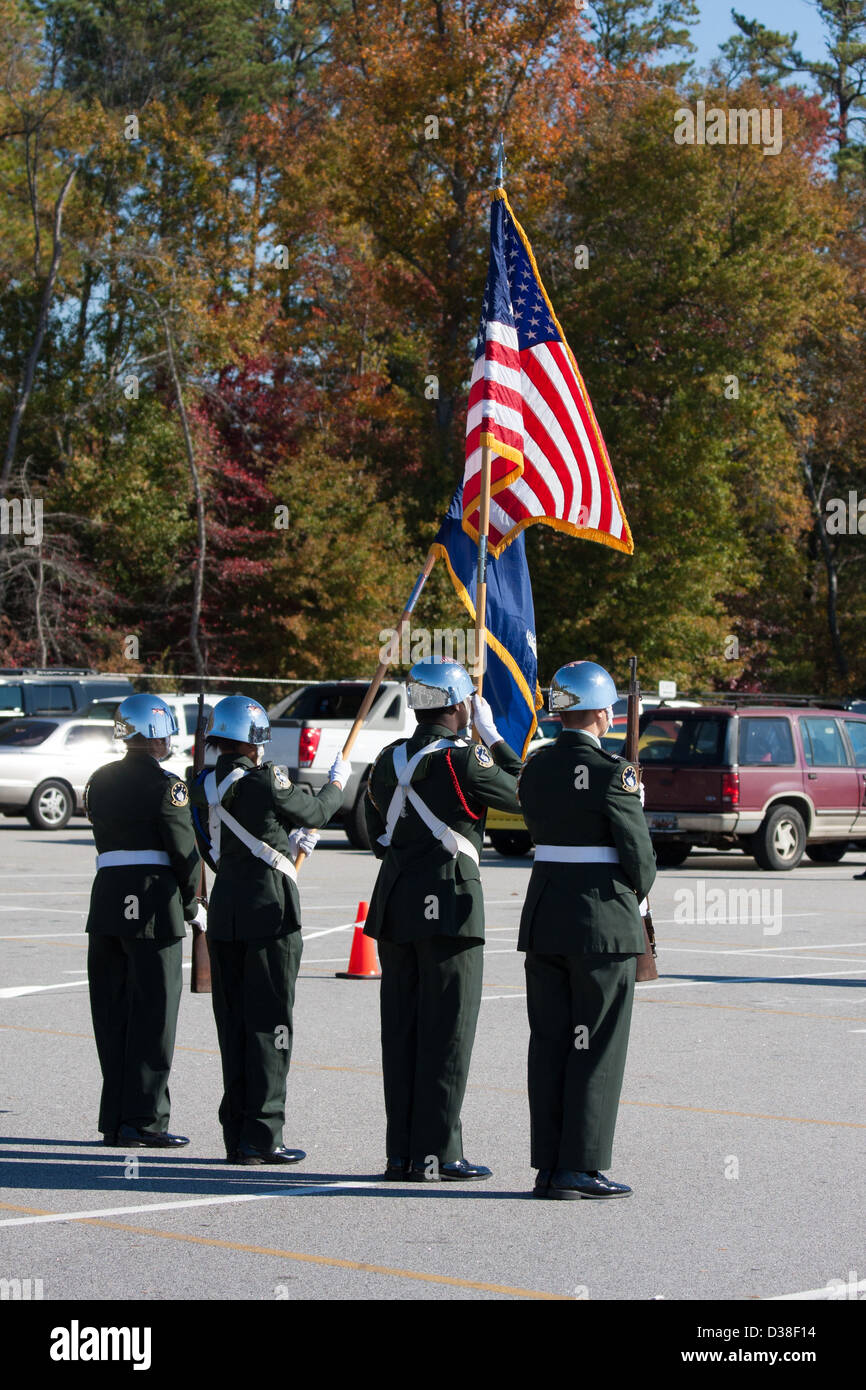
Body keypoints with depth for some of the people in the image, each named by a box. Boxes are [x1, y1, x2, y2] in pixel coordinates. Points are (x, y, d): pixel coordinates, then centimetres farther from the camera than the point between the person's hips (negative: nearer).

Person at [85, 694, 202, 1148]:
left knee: (111, 1010, 11)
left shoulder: (100, 781, 10)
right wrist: (191, 906, 4)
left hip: (107, 895, 6)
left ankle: (114, 1119, 15)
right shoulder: (165, 785, -9)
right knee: (153, 1009, 0)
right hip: (153, 901, -6)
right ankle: (143, 1119, 0)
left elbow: (104, 836, 14)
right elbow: (185, 851, -10)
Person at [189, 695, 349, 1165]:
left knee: (233, 1023, 11)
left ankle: (236, 1135, 15)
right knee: (269, 1023, -1)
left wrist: (288, 840, 26)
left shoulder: (205, 785, 4)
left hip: (224, 912, 6)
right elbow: (315, 812, 2)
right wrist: (338, 781, 22)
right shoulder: (266, 781, -14)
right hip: (269, 908, -6)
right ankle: (261, 1136, -1)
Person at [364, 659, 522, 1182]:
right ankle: (435, 1153, 0)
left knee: (401, 1030, 9)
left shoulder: (388, 760, 9)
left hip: (395, 903, 7)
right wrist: (492, 736, 6)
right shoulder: (463, 758, -12)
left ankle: (401, 1152, 13)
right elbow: (523, 793, -1)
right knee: (447, 1030, -1)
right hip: (450, 903, -7)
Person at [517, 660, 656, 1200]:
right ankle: (580, 1167, 2)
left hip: (544, 913, 6)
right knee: (597, 1047, 1)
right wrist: (635, 894, 9)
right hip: (603, 920, -6)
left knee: (548, 1044, 9)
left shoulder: (536, 767, 6)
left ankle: (549, 1166, 12)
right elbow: (640, 854, -11)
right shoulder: (612, 772, -14)